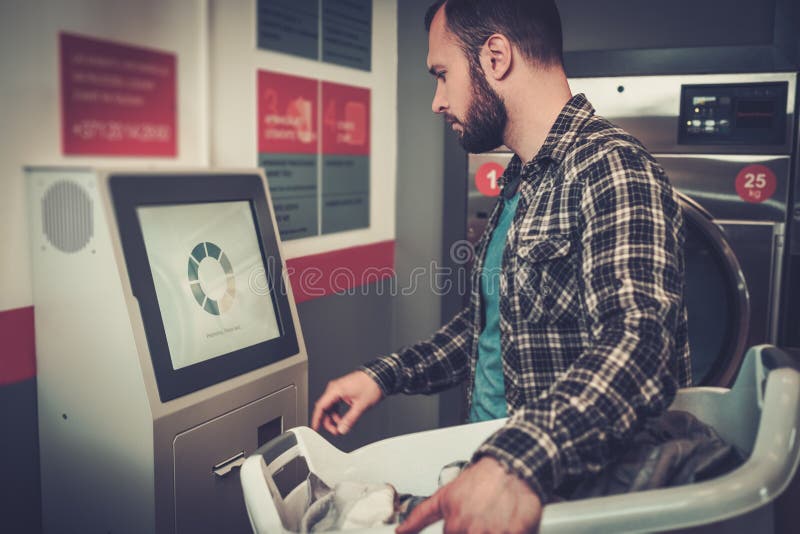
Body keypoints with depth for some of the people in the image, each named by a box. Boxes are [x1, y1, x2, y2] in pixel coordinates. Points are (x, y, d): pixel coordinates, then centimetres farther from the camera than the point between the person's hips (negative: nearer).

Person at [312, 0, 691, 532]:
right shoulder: (522, 183, 13)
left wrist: (520, 464, -45)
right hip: (491, 455, 8)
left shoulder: (611, 168, -16)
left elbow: (637, 336, -30)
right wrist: (384, 375, 13)